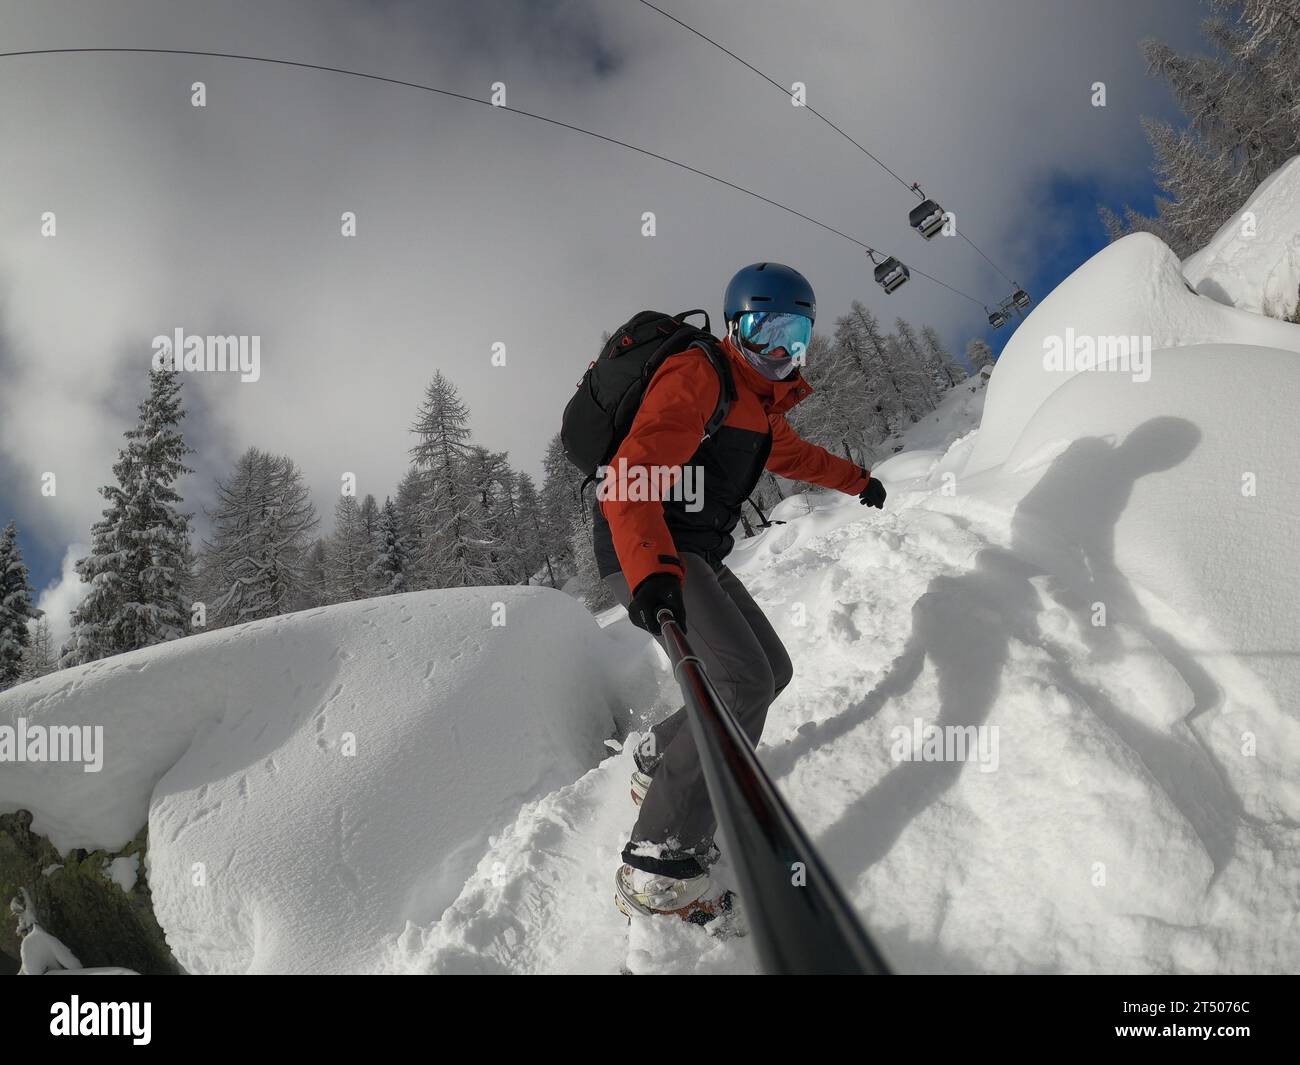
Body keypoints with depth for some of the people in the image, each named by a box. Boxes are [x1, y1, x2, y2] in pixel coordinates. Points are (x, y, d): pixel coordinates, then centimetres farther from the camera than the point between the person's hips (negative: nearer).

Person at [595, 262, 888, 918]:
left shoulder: (762, 401, 18)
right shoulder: (699, 376, -13)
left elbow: (792, 454, 40)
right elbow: (633, 475, -27)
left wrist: (856, 479, 51)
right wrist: (652, 571, -42)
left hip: (694, 555, 10)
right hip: (643, 552, -10)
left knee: (772, 670, 9)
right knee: (745, 680, -23)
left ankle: (659, 762, 26)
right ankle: (657, 873, -22)